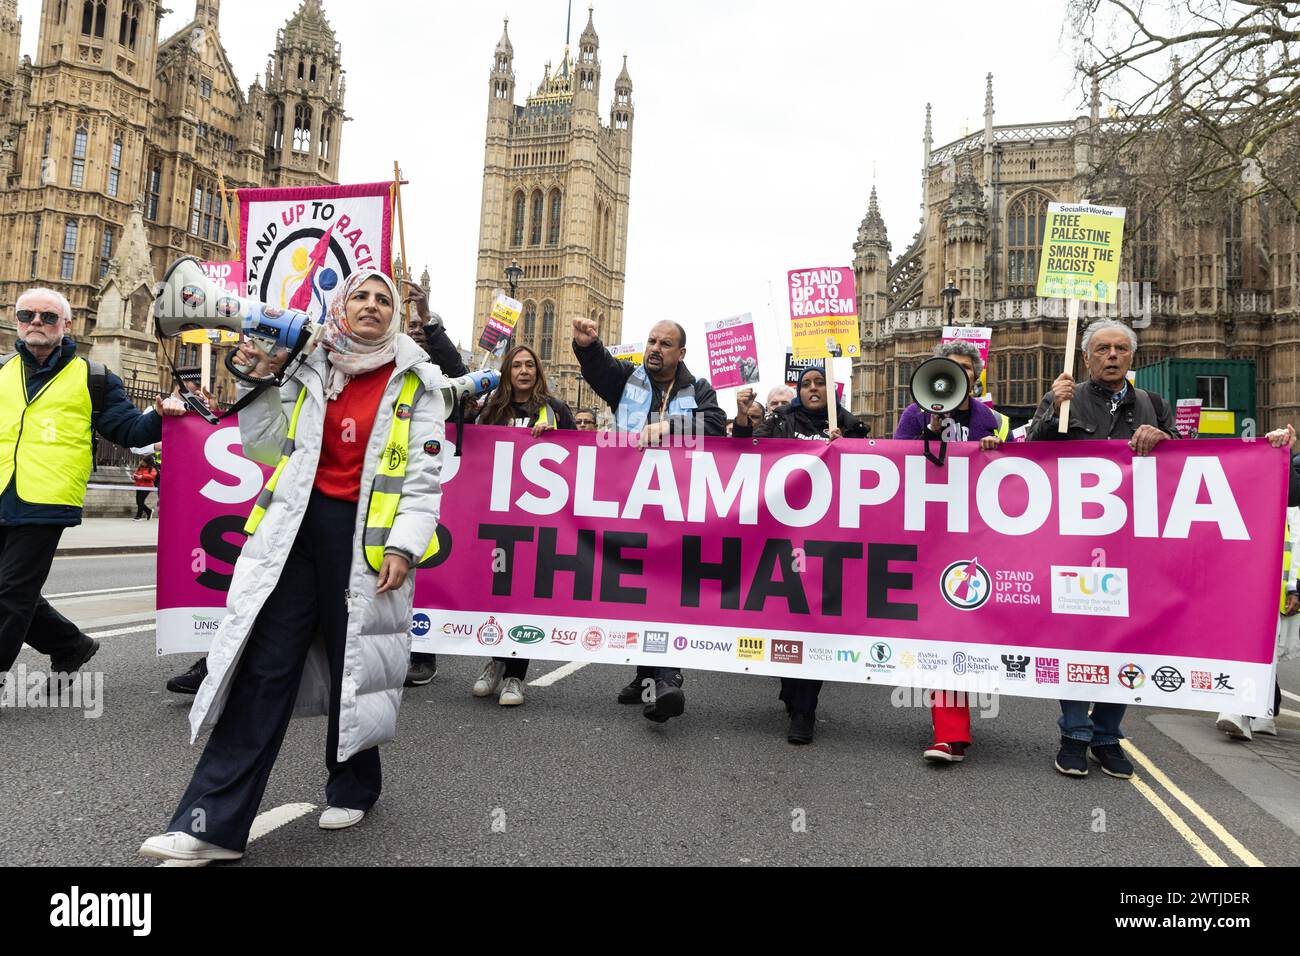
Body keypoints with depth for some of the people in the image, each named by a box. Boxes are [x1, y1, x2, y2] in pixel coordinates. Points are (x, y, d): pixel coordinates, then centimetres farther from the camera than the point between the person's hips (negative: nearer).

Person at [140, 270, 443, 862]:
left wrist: (404, 545, -11)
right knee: (265, 667, -2)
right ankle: (214, 822, 1)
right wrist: (260, 383, 0)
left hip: (366, 536, -2)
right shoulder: (311, 369, 10)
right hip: (299, 526, 2)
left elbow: (424, 475, -2)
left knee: (353, 665, 8)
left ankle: (353, 788, 30)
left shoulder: (416, 382, 3)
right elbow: (265, 447, 12)